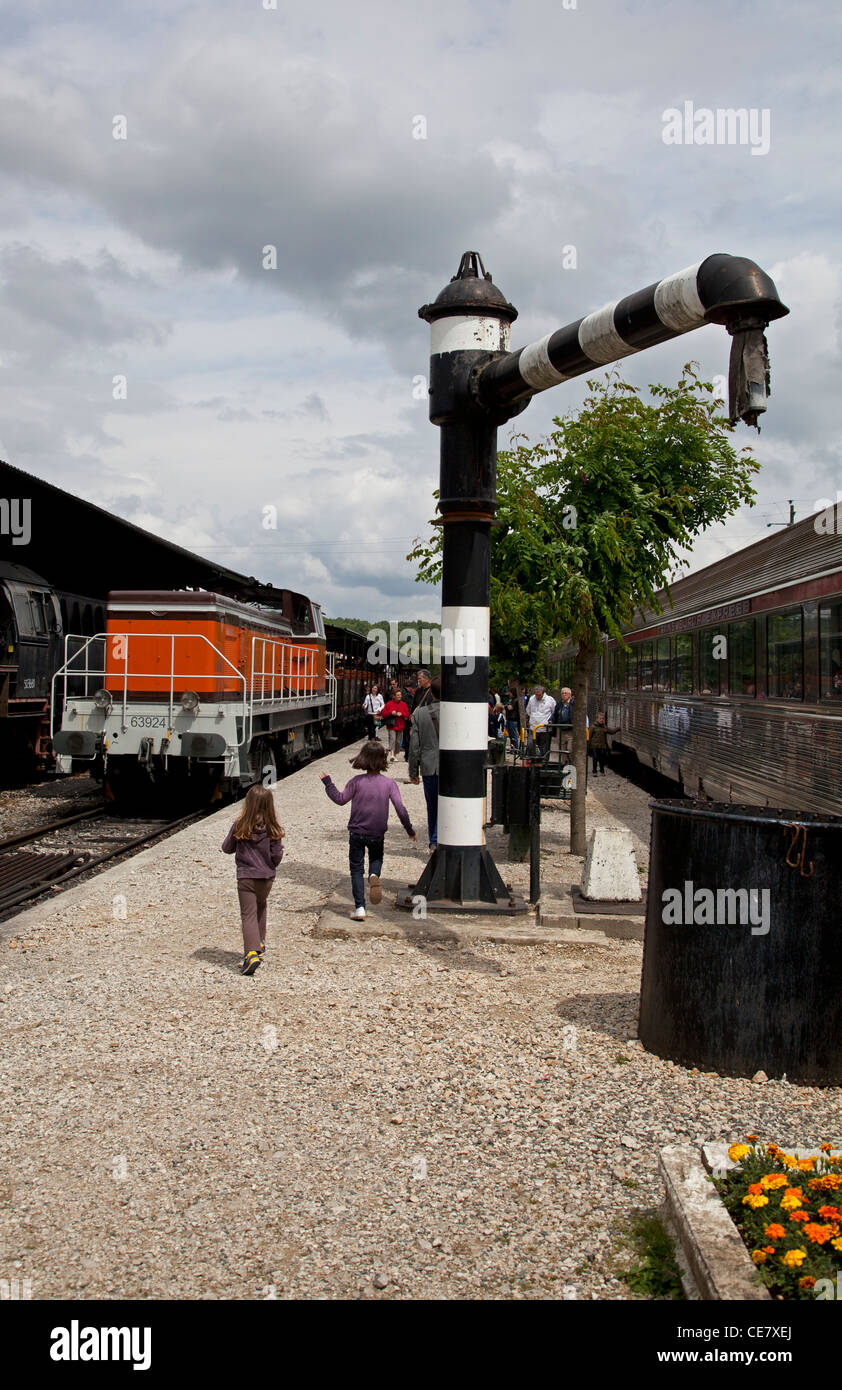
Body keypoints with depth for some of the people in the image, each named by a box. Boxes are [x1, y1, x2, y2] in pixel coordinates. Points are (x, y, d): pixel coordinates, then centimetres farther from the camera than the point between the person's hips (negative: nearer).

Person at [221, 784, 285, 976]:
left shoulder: (240, 827, -12)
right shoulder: (273, 829, -9)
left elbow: (227, 848, -1)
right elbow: (277, 856, -6)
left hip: (246, 877, -2)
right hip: (266, 877, 2)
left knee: (248, 915, -5)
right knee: (261, 908, 27)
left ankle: (252, 953, -22)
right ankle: (260, 942, 39)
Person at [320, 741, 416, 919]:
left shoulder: (357, 782, -11)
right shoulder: (389, 783, -7)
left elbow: (340, 799, -6)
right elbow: (400, 809, -9)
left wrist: (328, 783, 6)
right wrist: (410, 830, 2)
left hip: (357, 833, -1)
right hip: (378, 833, 1)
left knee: (356, 869, 8)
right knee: (376, 858, 27)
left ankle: (359, 908, 1)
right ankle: (374, 875, -7)